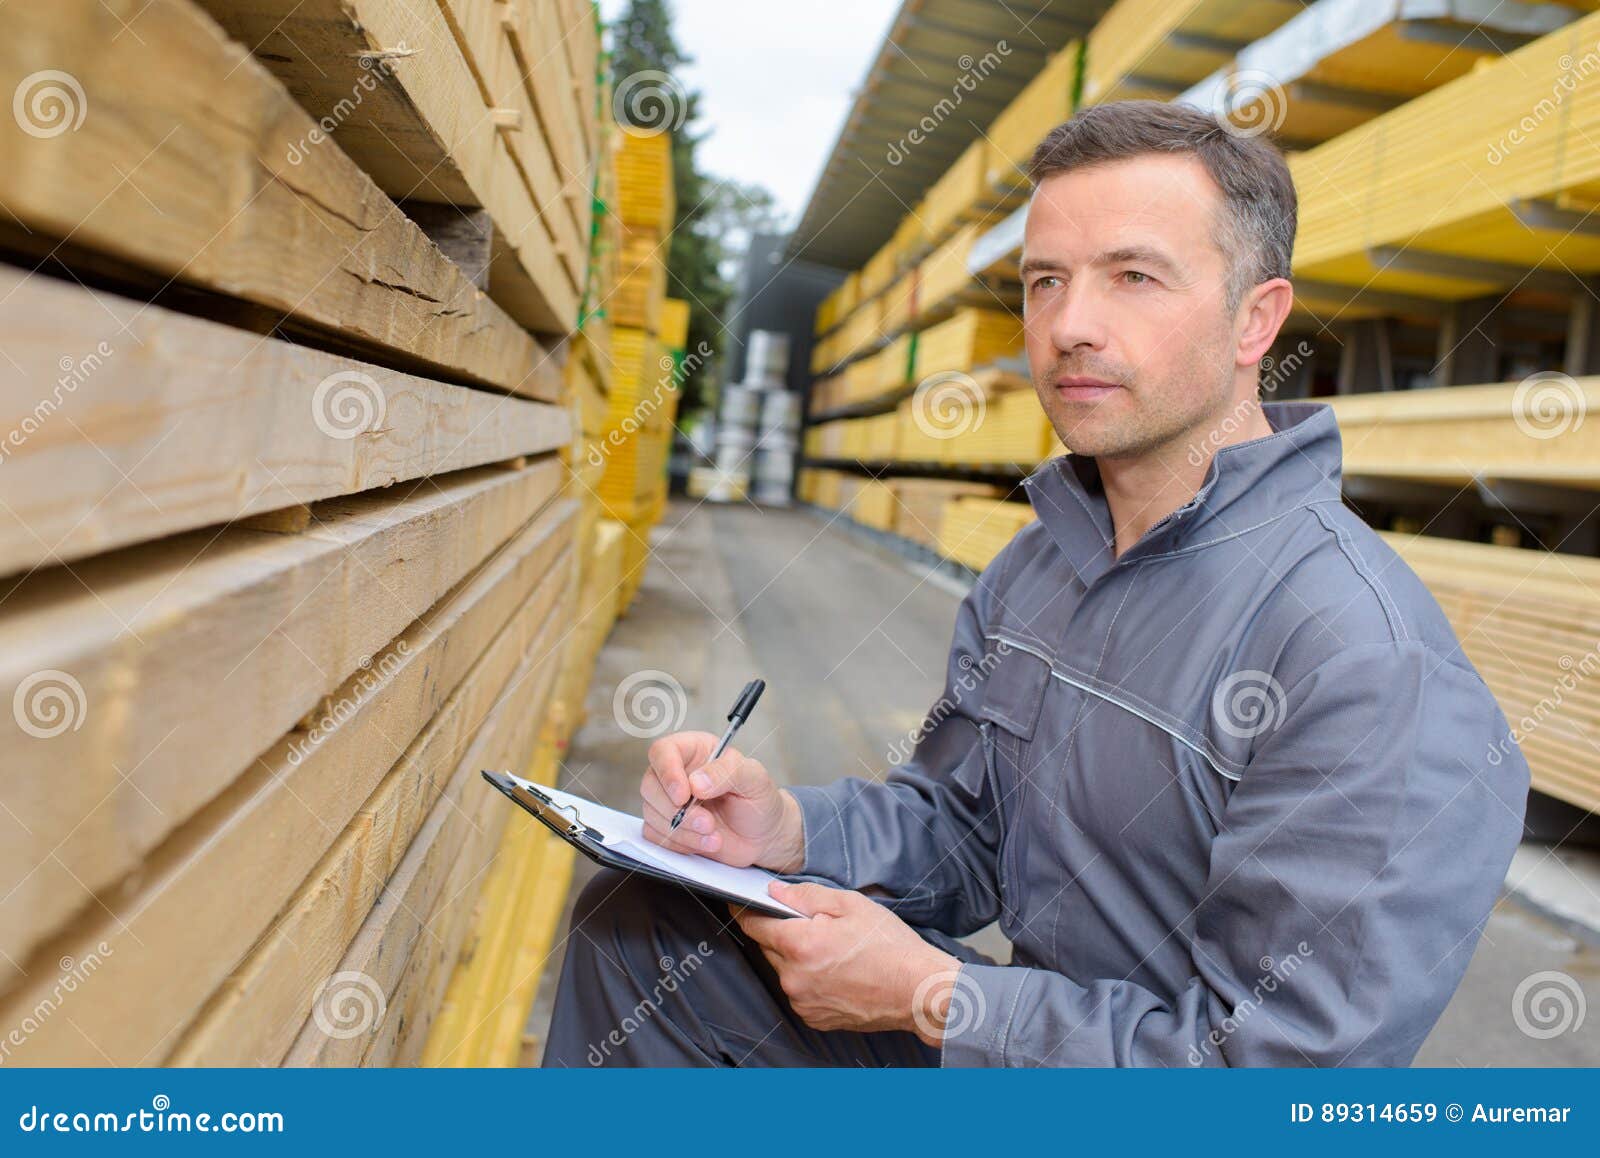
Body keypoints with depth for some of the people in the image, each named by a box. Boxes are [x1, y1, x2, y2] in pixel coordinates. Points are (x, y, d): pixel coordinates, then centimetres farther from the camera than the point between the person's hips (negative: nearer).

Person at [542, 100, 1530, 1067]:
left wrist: (932, 997, -23)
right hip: (1021, 1024, 7)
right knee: (635, 921, -3)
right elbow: (959, 827, 6)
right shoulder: (1032, 568, 2)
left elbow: (1290, 1057, -26)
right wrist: (789, 831, -15)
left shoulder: (1371, 665, -27)